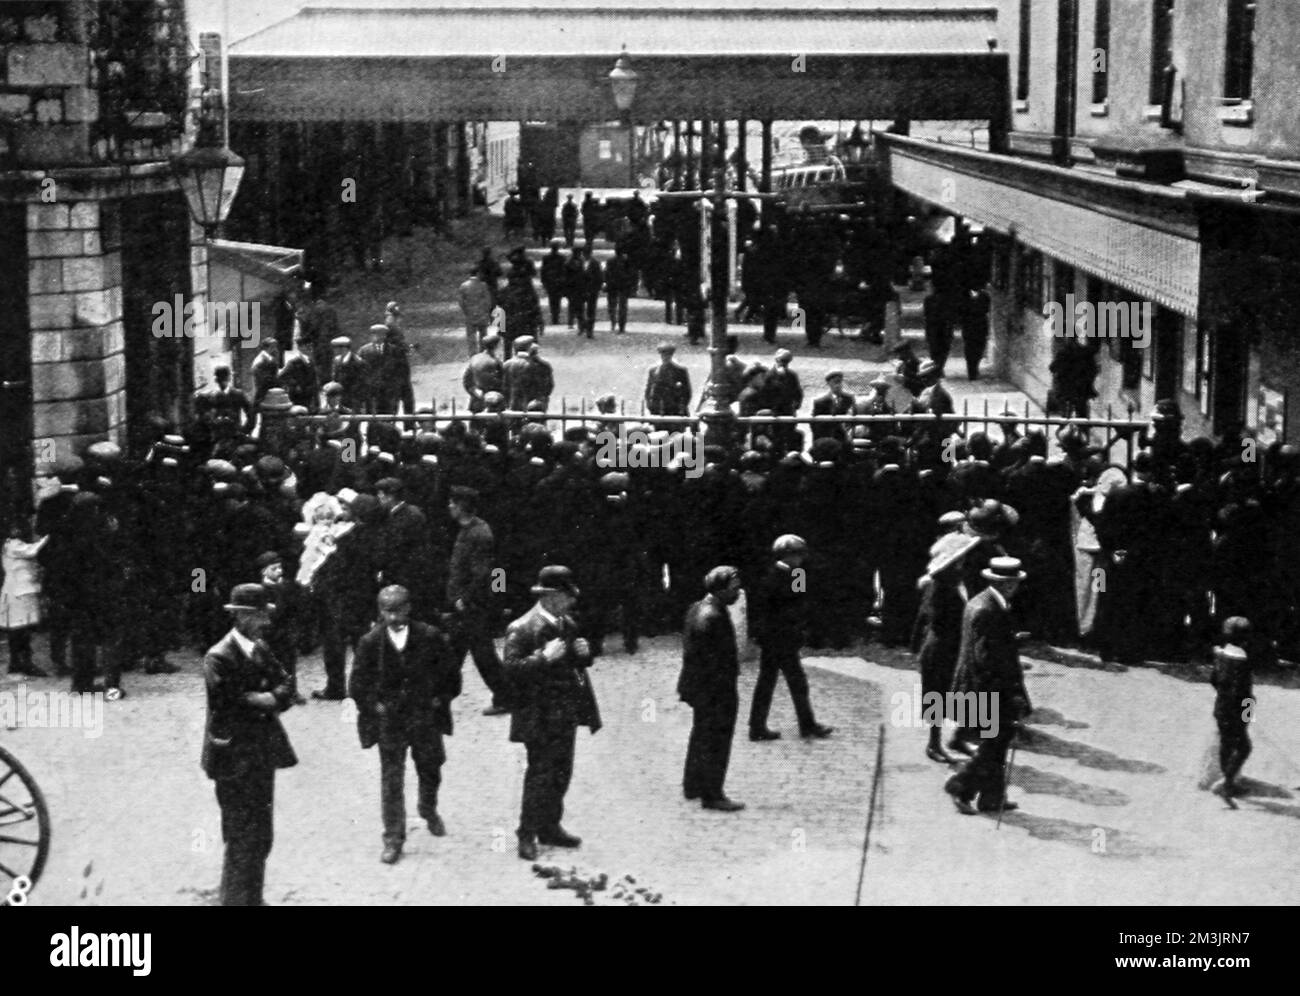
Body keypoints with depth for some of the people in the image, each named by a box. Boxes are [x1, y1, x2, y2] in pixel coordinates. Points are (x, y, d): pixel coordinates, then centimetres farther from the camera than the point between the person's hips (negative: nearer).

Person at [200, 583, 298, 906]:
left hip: (262, 756, 8)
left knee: (262, 838, 16)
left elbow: (285, 690, 4)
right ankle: (236, 900, 5)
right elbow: (227, 707, -23)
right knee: (242, 841, -4)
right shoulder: (218, 658, -17)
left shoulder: (261, 650, 8)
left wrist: (257, 700, -15)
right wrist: (264, 701, -12)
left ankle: (253, 898, 28)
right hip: (235, 760, -8)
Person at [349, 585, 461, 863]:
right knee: (391, 780, -2)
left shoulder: (430, 637, -7)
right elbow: (358, 684, 3)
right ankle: (393, 839, 5)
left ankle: (429, 811, 47)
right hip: (388, 721, -1)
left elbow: (450, 672, 3)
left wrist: (440, 699, 0)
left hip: (425, 716, 1)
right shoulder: (370, 642, -7)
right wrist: (373, 706, -2)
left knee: (430, 770, 16)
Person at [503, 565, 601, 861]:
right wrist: (544, 658, -31)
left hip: (566, 714, 8)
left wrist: (584, 654, 0)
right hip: (540, 718, -8)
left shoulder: (567, 624, 10)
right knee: (540, 775, -5)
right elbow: (511, 669, -23)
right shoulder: (522, 629, -15)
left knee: (561, 773, 14)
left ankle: (550, 828, 27)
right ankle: (527, 836, 4)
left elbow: (577, 662, 23)